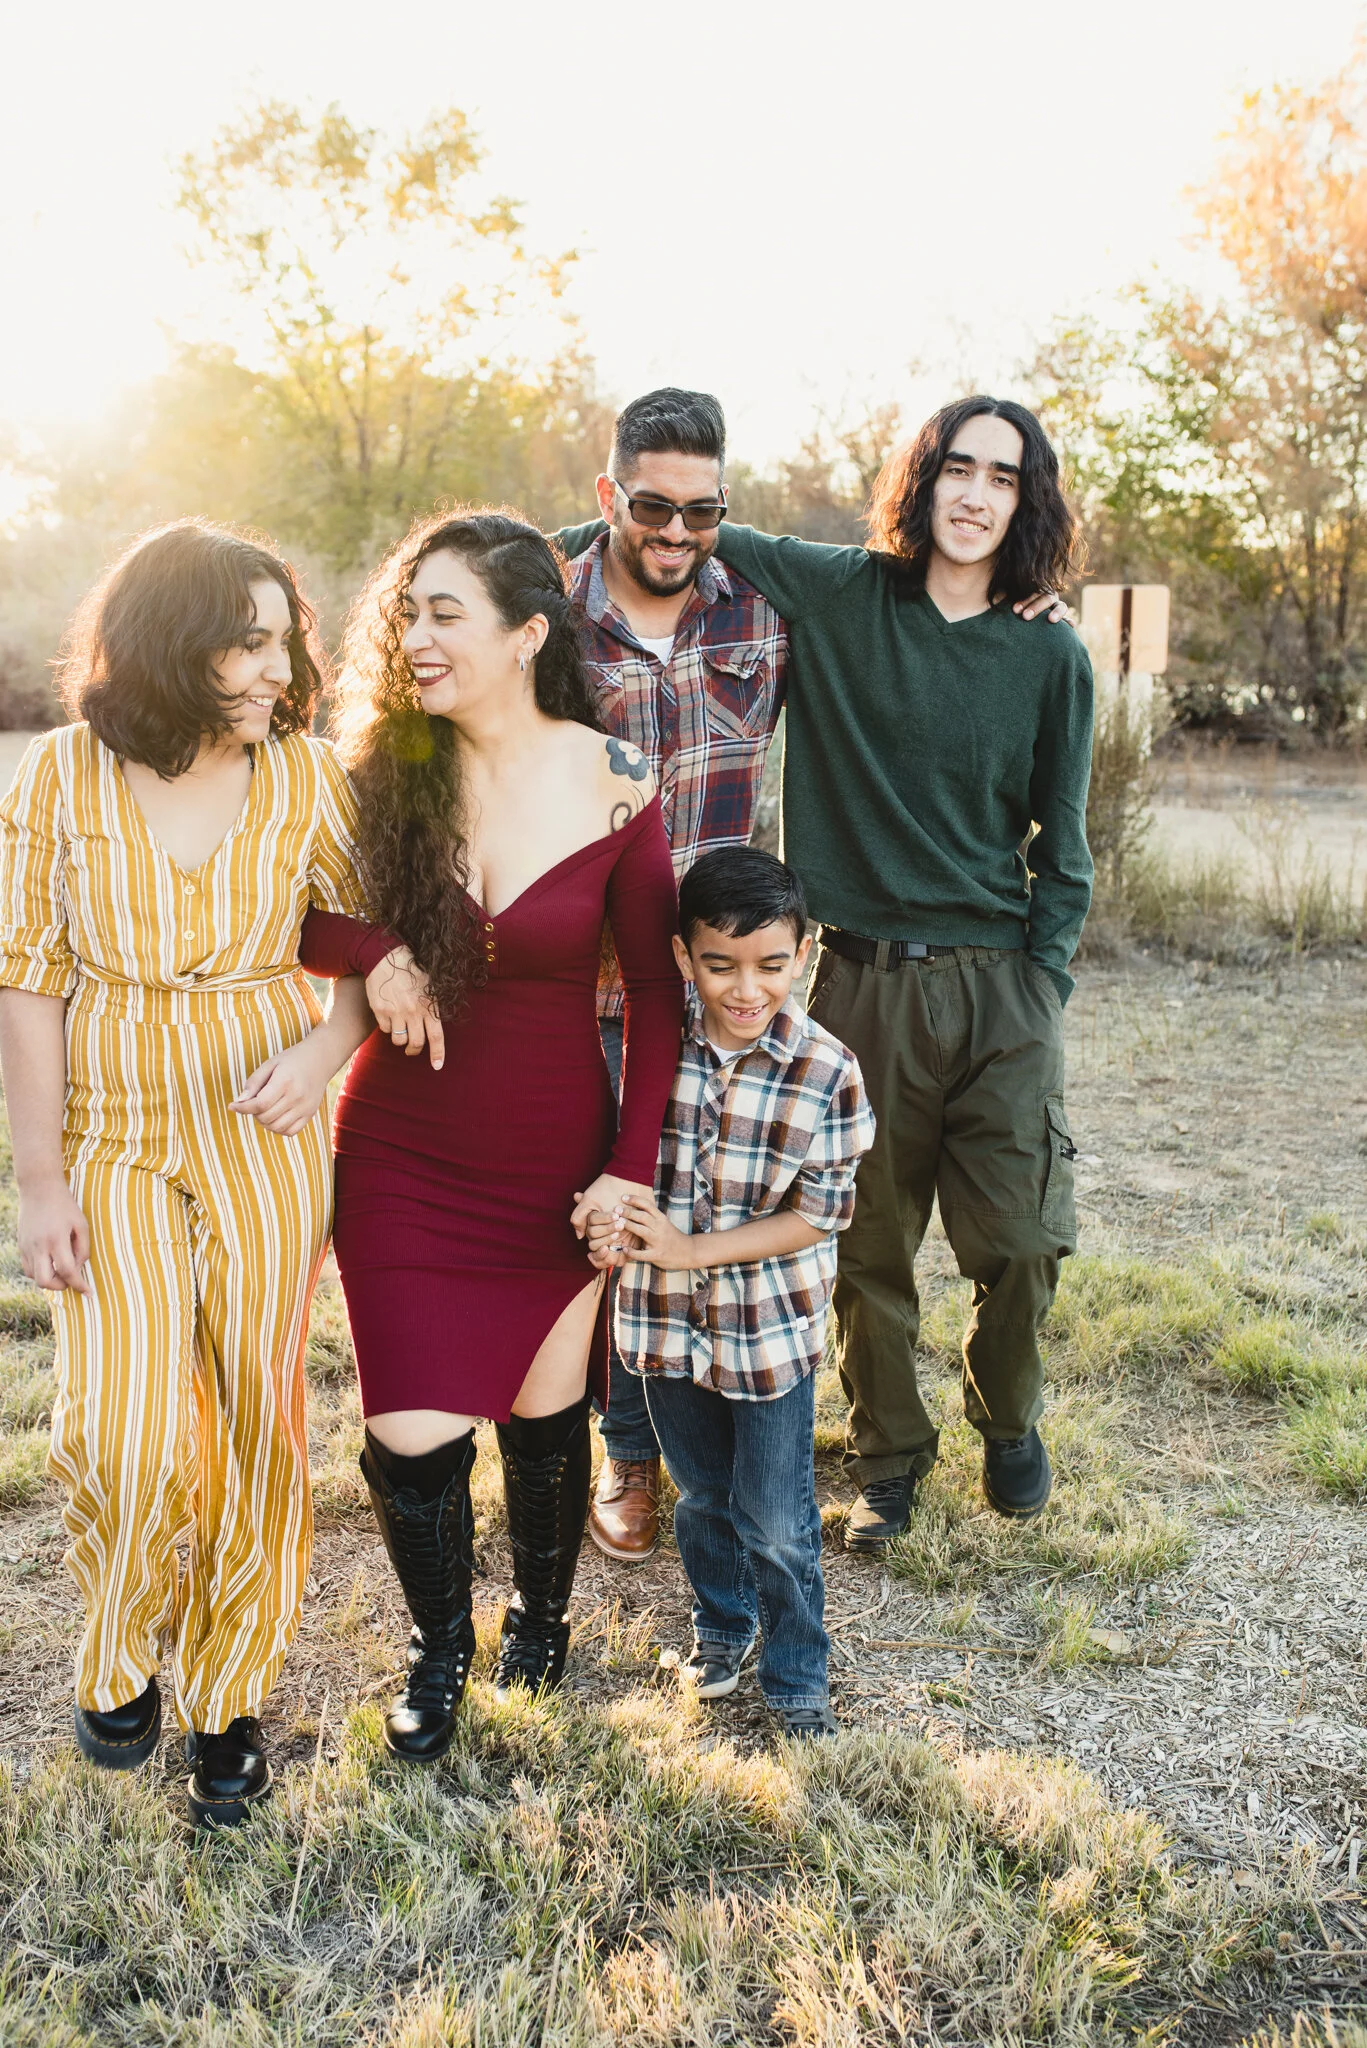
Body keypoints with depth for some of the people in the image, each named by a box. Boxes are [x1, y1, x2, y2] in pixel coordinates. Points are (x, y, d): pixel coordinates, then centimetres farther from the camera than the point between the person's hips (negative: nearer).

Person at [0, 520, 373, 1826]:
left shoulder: (304, 775, -3)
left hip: (270, 1137, 2)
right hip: (115, 1140, -1)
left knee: (256, 1414, 5)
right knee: (127, 1429, -11)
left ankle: (228, 1695, 26)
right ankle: (120, 1655, 22)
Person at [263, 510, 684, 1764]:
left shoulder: (612, 788, -9)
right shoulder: (377, 771, -6)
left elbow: (655, 991, -3)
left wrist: (632, 1166, -8)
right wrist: (374, 955, -21)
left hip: (557, 1161, -1)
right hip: (402, 1156, 1)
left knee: (545, 1409, 15)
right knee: (412, 1432, 0)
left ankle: (542, 1613, 45)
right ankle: (440, 1648, 31)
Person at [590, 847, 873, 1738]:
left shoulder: (827, 1072, -18)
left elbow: (817, 1215, -14)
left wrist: (690, 1250, -22)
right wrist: (614, 1219, -20)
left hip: (772, 1327, -2)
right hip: (667, 1319, 3)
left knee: (778, 1524, 7)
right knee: (703, 1495, 23)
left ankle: (799, 1681, 31)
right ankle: (722, 1624, 50)